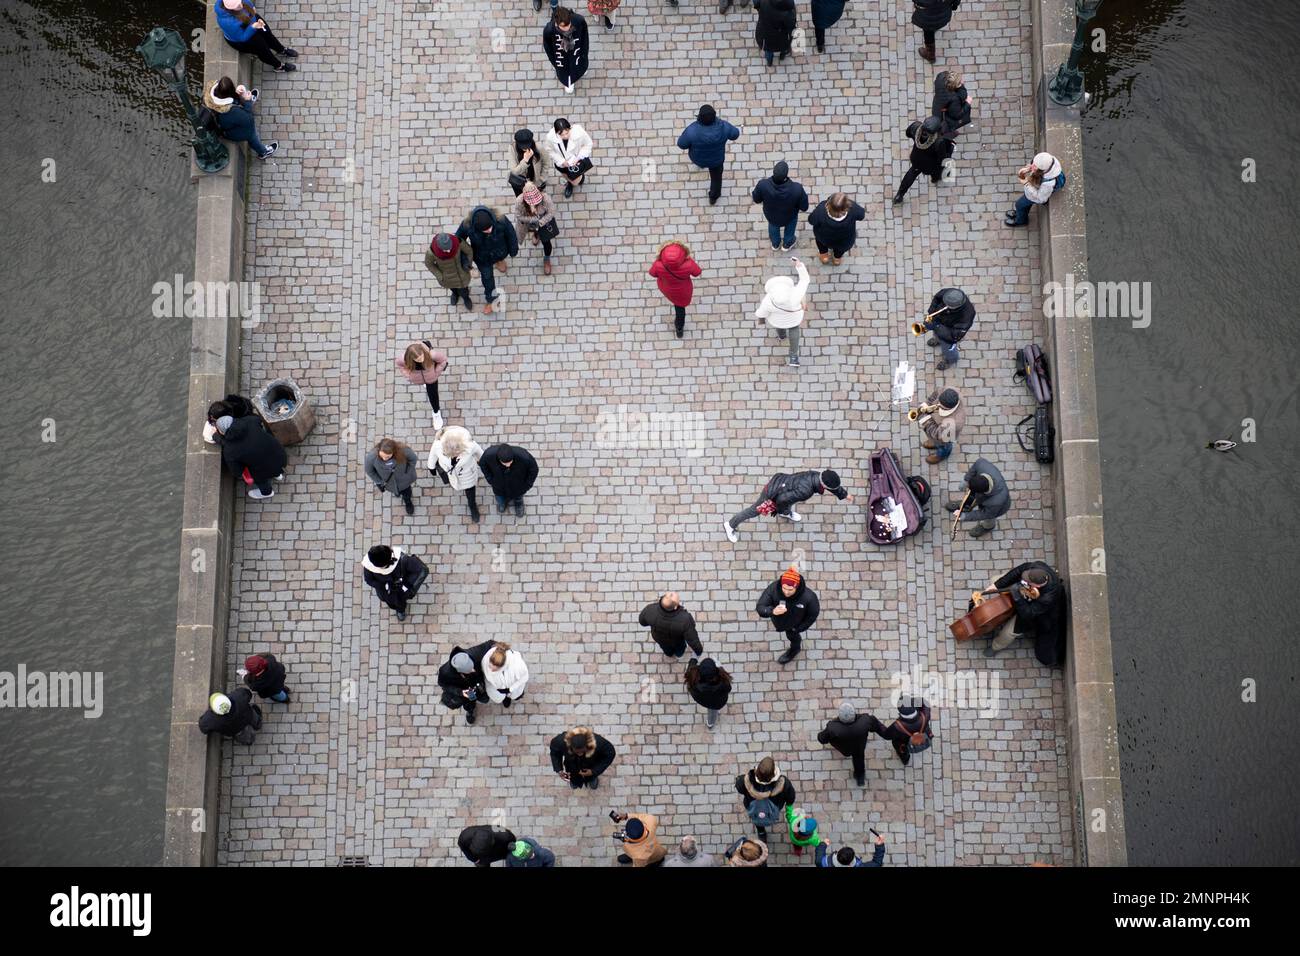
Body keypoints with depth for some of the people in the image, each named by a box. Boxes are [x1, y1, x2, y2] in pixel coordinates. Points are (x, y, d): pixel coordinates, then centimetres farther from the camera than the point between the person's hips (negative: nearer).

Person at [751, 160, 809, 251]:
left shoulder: (763, 185, -39)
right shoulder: (797, 189, -41)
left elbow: (756, 199, -16)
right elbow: (804, 208, -21)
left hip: (770, 216, 1)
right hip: (789, 217, -1)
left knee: (773, 224, 37)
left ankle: (775, 244, 64)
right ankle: (787, 244, 58)